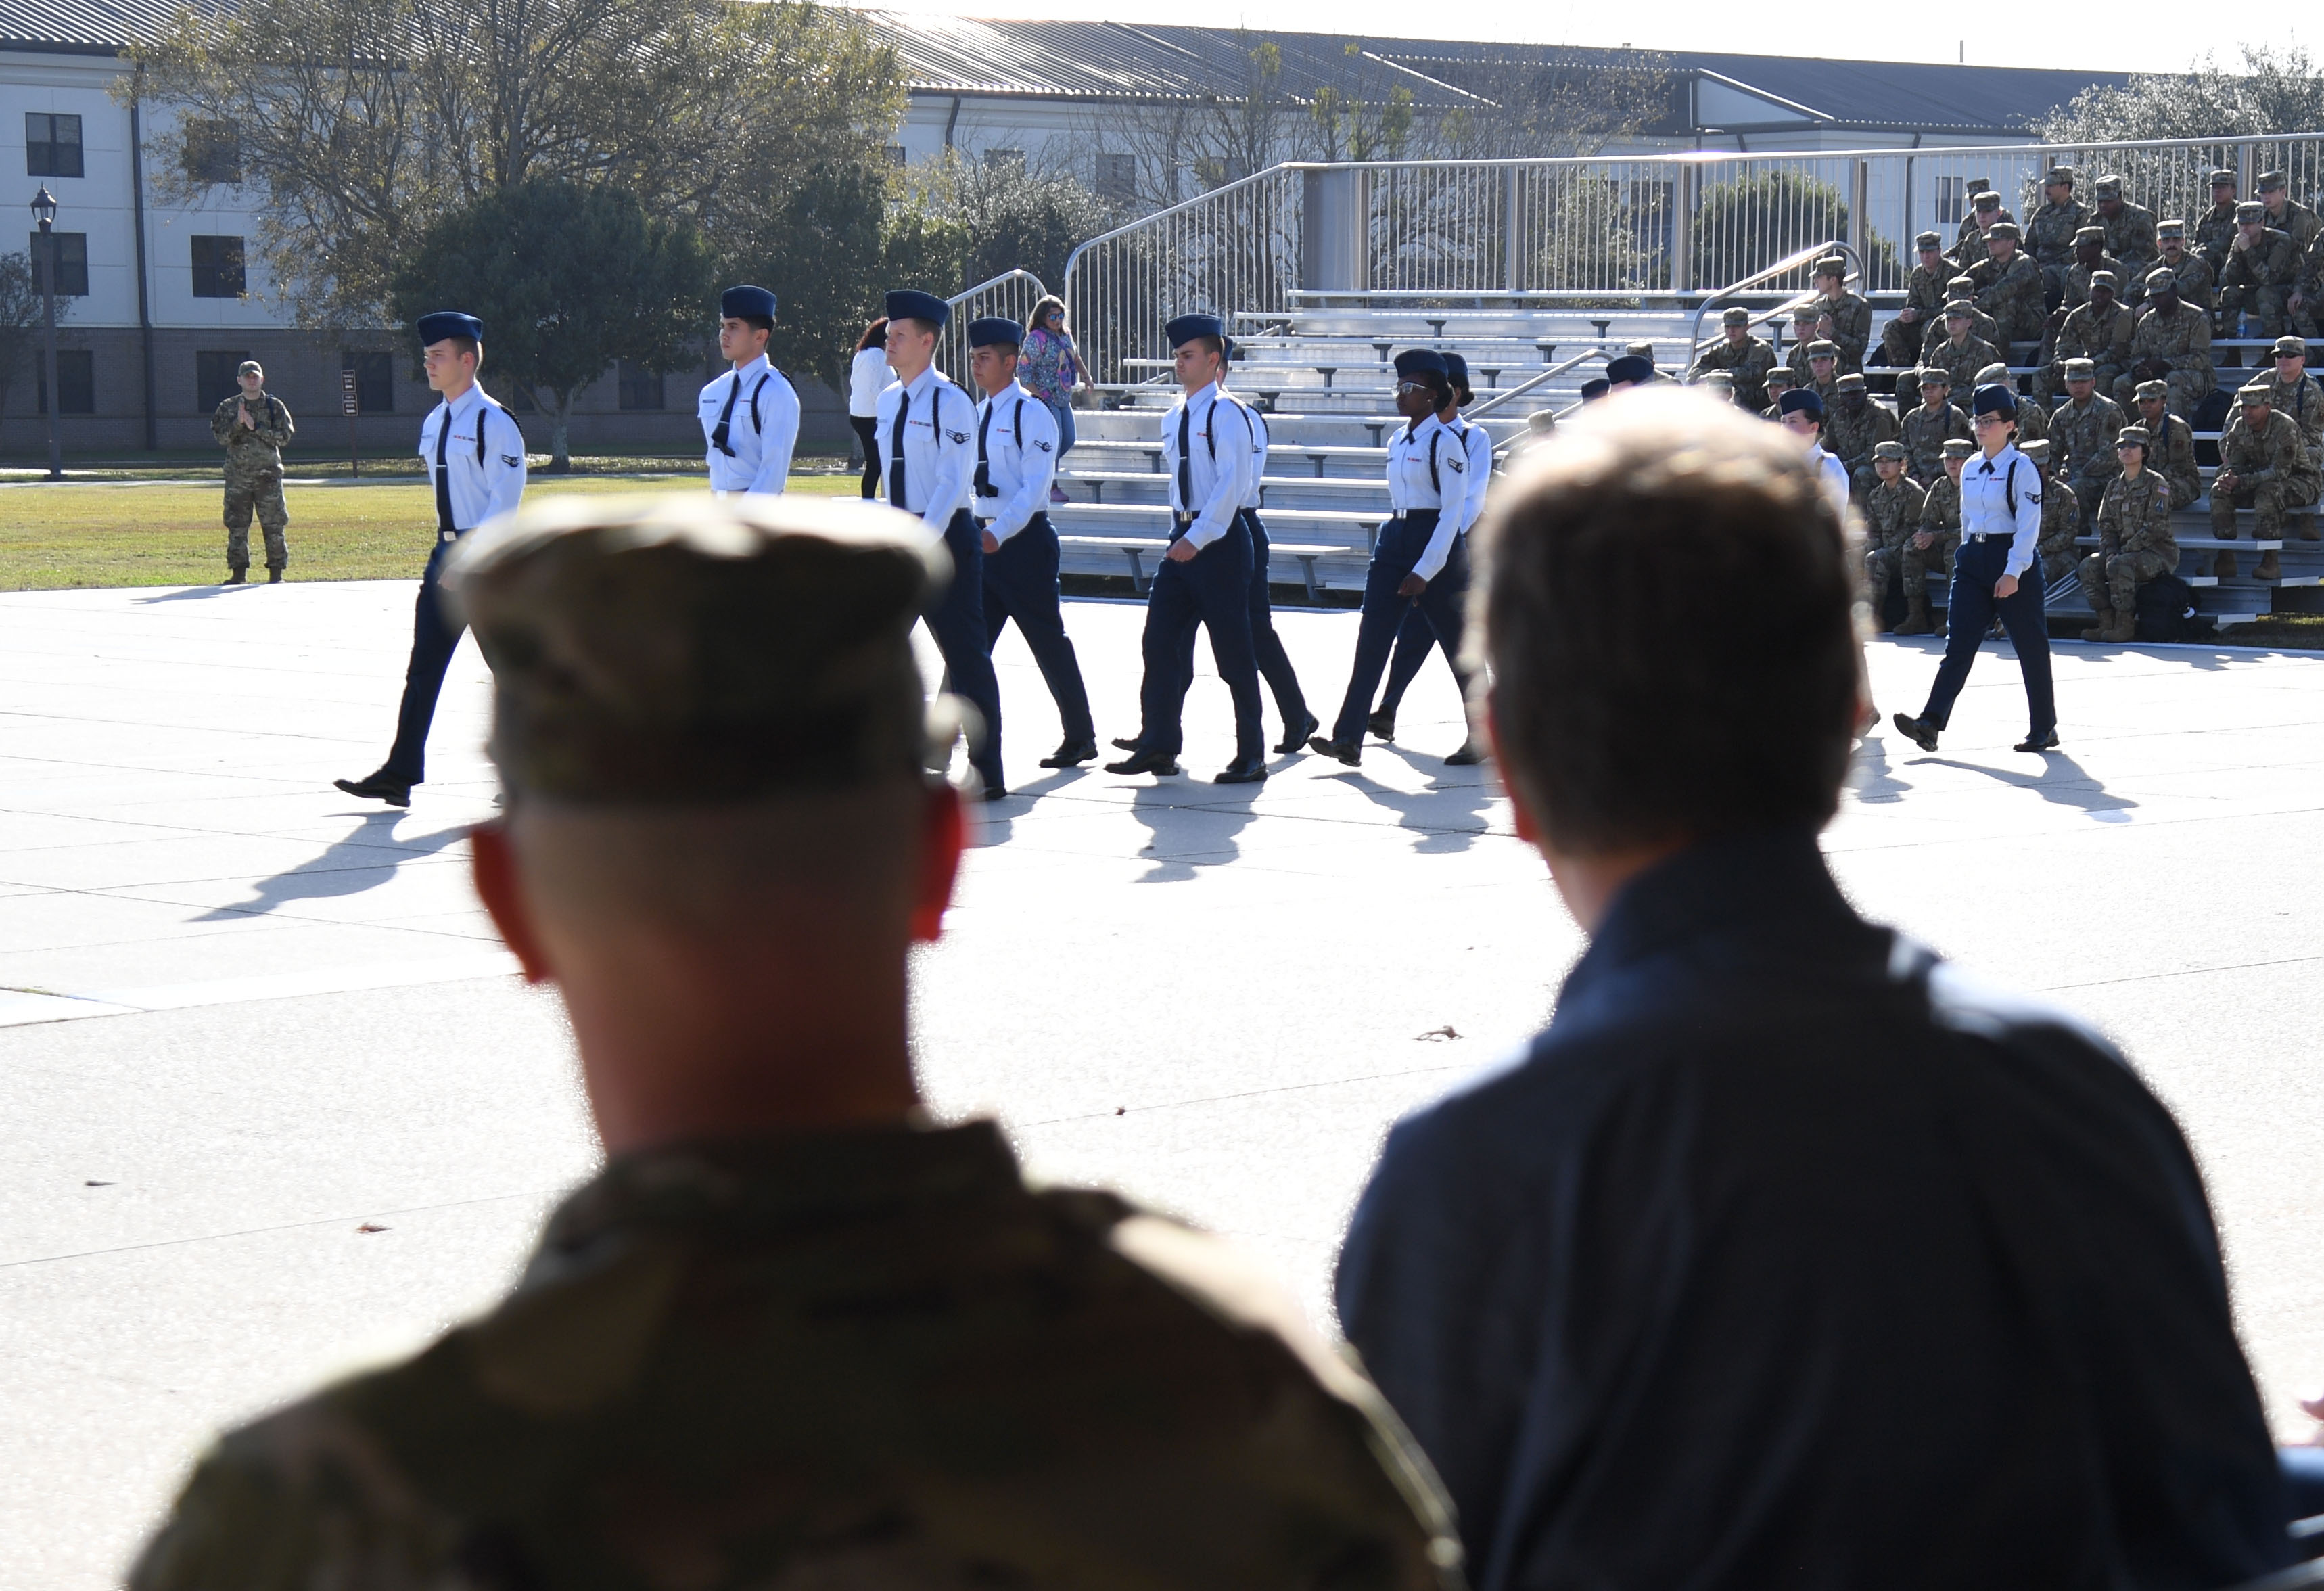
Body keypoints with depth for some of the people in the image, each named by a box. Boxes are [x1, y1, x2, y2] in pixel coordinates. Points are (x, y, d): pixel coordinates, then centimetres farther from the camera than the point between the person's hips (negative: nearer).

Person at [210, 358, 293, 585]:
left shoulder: (275, 407, 5)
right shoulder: (227, 408, 8)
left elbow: (284, 437, -5)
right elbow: (221, 437, -1)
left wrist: (256, 427, -13)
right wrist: (238, 423, -17)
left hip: (268, 475, -1)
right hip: (238, 475, 1)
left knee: (274, 525, -1)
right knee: (236, 526, 1)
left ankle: (276, 573, 4)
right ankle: (238, 572, 7)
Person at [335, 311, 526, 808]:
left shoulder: (494, 423, -12)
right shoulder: (433, 425, 12)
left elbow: (505, 502, -16)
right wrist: (448, 552, 15)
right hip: (447, 551, 8)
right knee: (423, 668, 1)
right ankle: (399, 776, 0)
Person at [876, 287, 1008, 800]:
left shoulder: (950, 403, -12)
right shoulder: (888, 400, 11)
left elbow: (953, 483, -17)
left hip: (946, 537, -8)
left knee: (966, 656, -3)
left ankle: (987, 774, 2)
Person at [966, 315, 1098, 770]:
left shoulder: (1031, 414, -10)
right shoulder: (978, 415, 12)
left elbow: (1034, 488, -17)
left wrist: (998, 533, -27)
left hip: (1023, 541, -7)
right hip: (984, 539, 7)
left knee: (1048, 642, 1)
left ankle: (1080, 738, 11)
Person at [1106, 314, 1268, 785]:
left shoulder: (1226, 414, -12)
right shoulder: (1173, 419, 13)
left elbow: (1231, 483, -19)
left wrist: (1198, 539, -23)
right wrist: (1181, 532, 18)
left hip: (1219, 539, -8)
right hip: (1183, 537, 8)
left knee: (1233, 653, -2)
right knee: (1159, 641, 2)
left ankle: (1251, 757, 6)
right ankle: (1158, 746, 7)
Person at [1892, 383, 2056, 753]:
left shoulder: (2021, 469, -10)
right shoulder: (1971, 469, 11)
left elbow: (2028, 527, -15)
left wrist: (2012, 573, -22)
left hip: (2012, 560, -6)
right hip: (1973, 560, 6)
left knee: (2031, 647, 5)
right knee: (1958, 644, -5)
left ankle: (2044, 729, 16)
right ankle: (1931, 724, -16)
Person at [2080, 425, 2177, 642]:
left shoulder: (2156, 483, -7)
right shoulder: (2114, 487, 14)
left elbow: (2155, 527, -15)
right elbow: (2106, 525, 10)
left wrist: (2124, 551, -18)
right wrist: (2110, 552, -10)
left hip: (2158, 552, -7)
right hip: (2127, 551, 7)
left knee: (2119, 566, -33)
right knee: (2089, 566, -15)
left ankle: (2125, 625, -26)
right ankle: (2106, 622, -13)